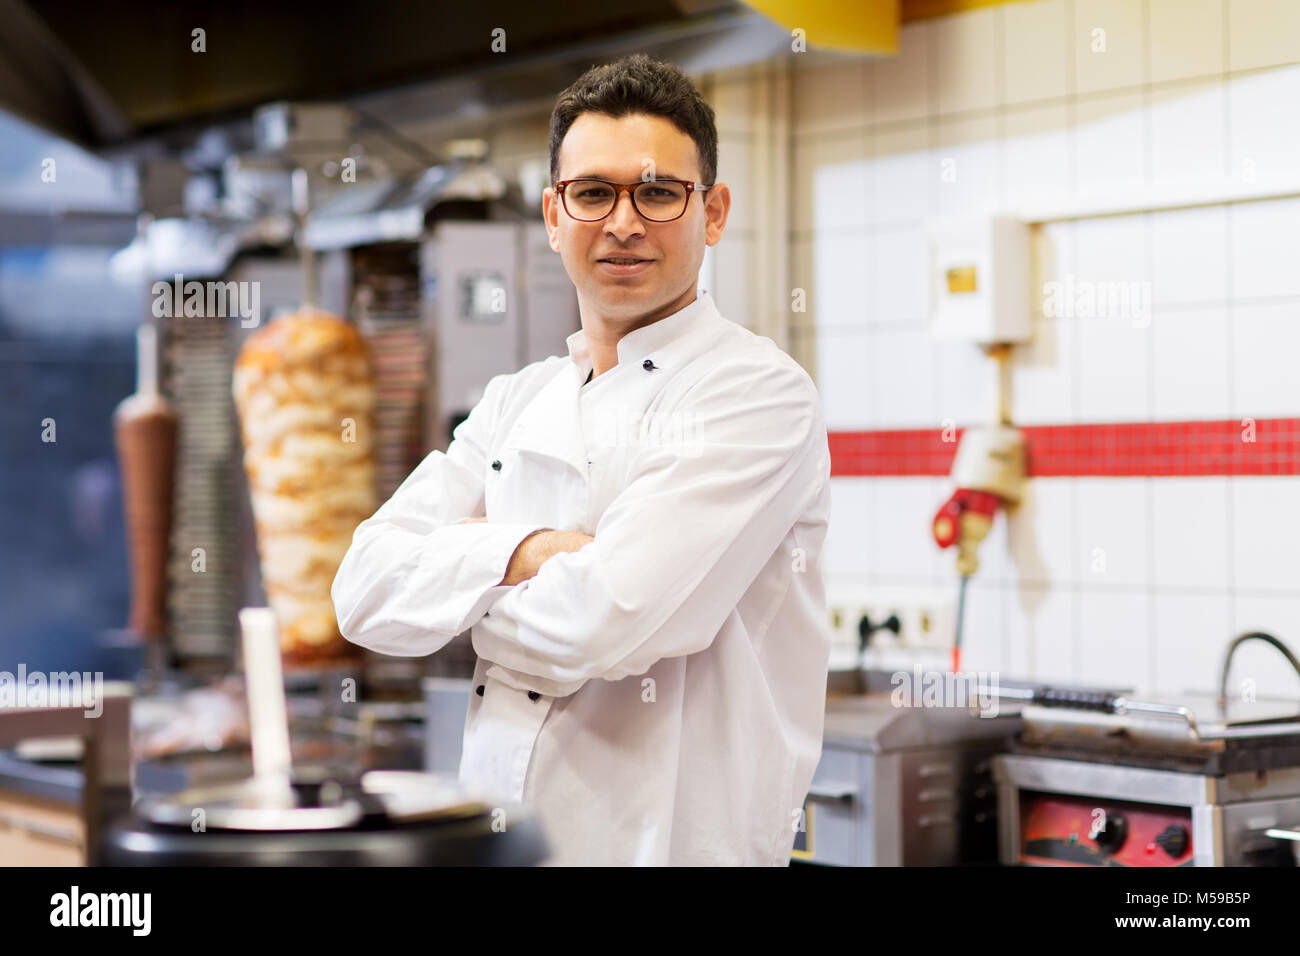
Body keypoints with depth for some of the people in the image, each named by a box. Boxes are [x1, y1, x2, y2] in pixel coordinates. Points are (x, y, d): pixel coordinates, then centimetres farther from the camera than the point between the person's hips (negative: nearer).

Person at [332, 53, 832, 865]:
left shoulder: (760, 394, -11)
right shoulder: (517, 403, 9)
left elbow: (603, 626, -21)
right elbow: (366, 592, 0)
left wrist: (458, 586, -3)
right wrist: (520, 553, -17)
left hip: (668, 841, -6)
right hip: (491, 835, 6)